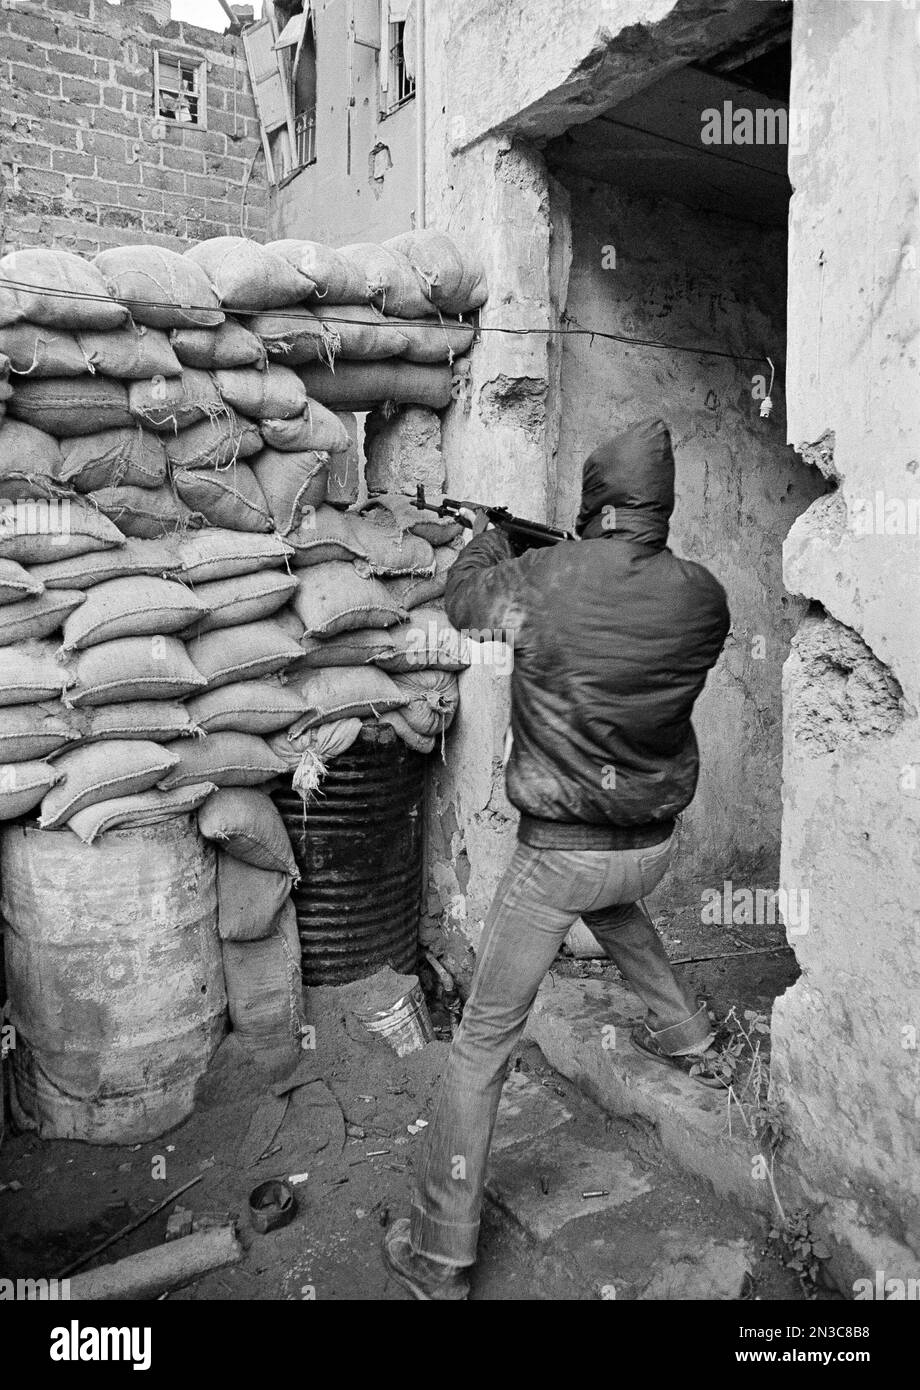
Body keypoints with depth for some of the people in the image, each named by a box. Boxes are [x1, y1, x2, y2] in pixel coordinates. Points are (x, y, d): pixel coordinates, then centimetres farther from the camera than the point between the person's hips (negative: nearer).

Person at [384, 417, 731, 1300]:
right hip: (654, 845, 5)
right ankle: (687, 1038, 53)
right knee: (614, 902, 42)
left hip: (558, 853, -4)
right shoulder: (703, 597, -8)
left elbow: (462, 602, 3)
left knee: (482, 1042, 7)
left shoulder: (542, 581, -17)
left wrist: (489, 538, 23)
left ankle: (439, 1254, 18)